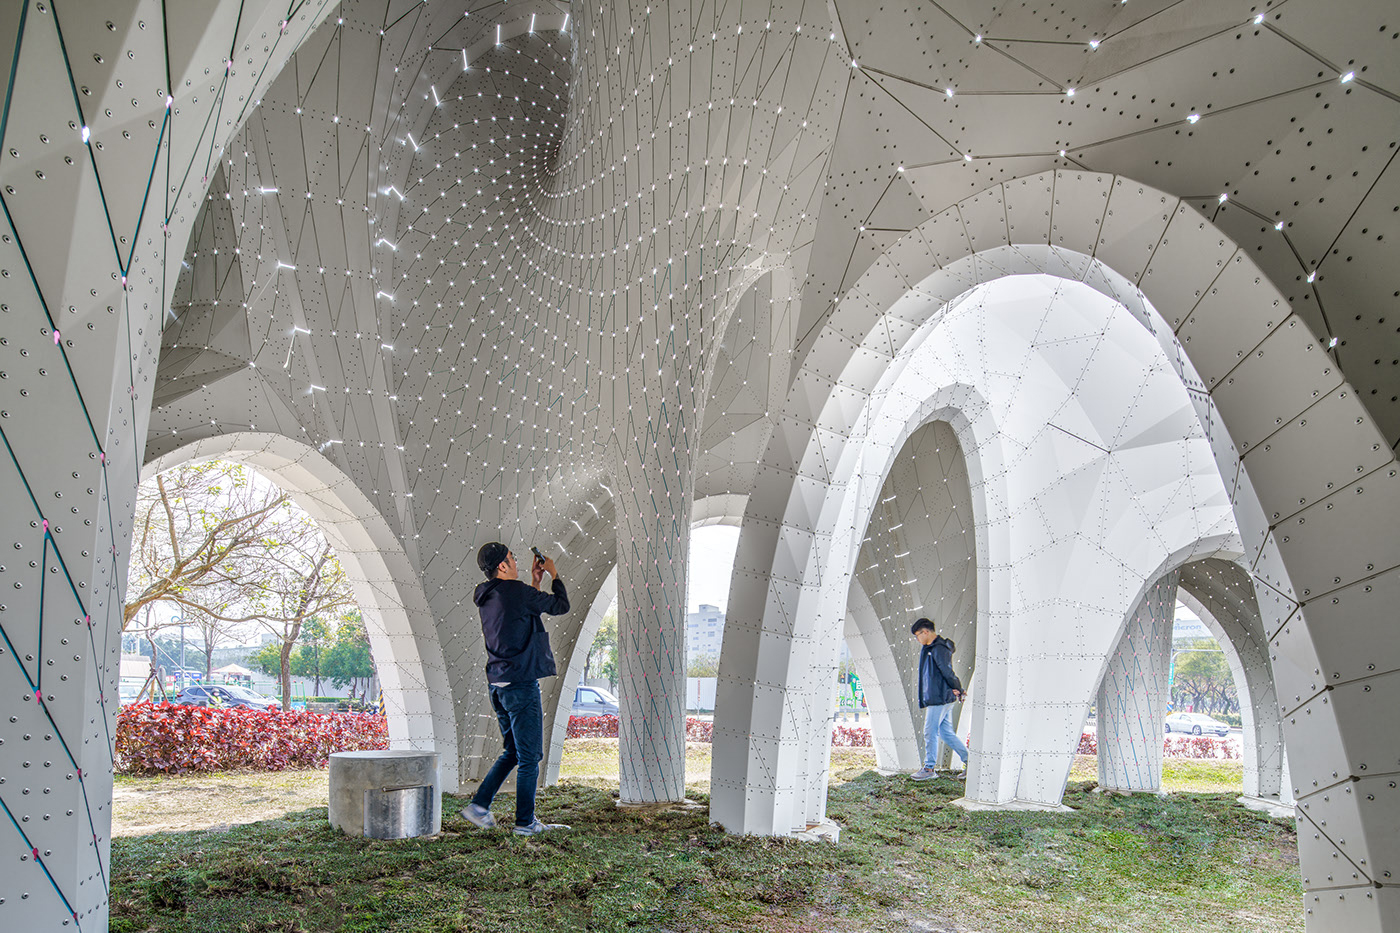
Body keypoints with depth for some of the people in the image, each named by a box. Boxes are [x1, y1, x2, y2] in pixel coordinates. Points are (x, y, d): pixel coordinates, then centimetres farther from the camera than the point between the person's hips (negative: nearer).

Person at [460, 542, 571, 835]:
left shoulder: (487, 598, 11)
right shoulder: (515, 590, -15)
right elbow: (560, 606, -7)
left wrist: (535, 581, 22)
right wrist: (554, 575, 7)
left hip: (499, 686, 9)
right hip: (521, 684, -9)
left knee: (513, 752, 20)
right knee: (529, 756, 2)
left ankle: (479, 805, 16)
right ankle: (526, 822, 8)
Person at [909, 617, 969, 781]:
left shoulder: (938, 649, -16)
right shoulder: (931, 648, 16)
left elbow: (947, 672, -20)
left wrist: (958, 689, -10)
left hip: (939, 698, -10)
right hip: (944, 698, 10)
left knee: (930, 732, -3)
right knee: (946, 732, 13)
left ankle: (929, 768, 3)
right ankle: (968, 760, 16)